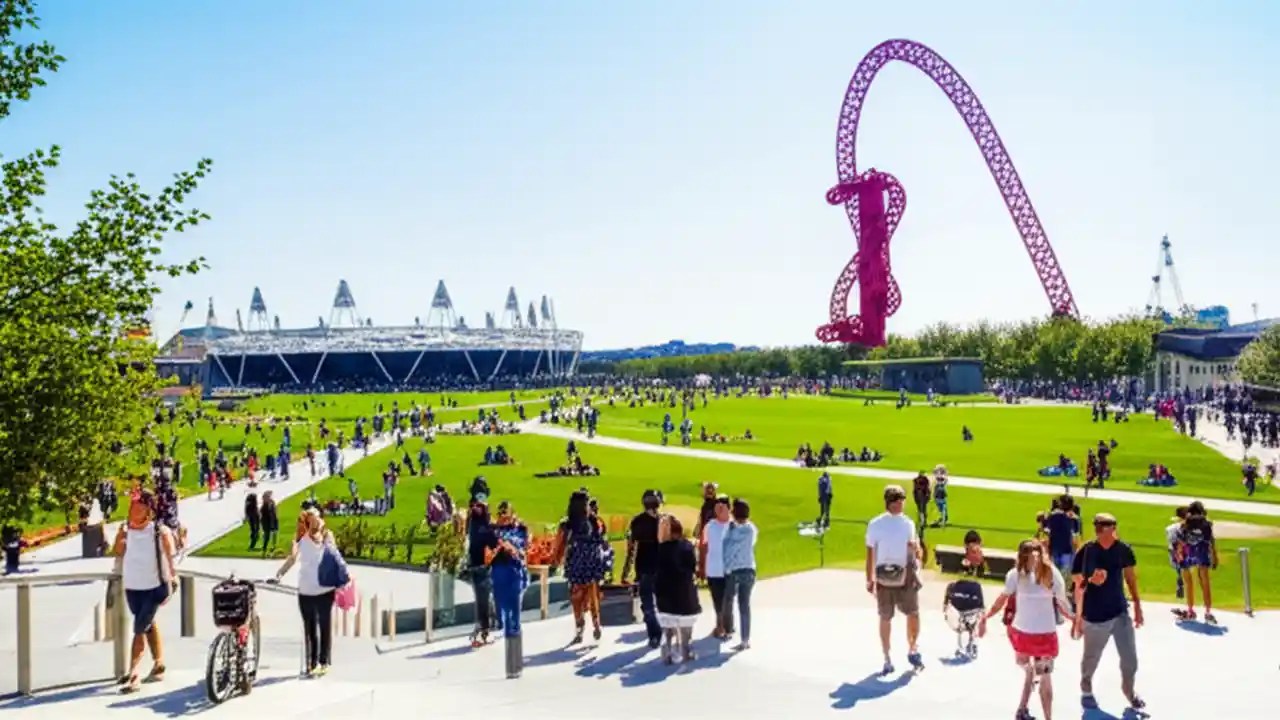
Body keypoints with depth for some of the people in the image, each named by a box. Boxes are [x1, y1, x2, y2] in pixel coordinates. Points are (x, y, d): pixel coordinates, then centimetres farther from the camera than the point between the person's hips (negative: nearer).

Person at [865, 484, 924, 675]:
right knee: (885, 618, 5)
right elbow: (870, 553, 2)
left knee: (914, 614, -1)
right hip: (884, 578, -2)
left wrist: (916, 548, -13)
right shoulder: (875, 524, -2)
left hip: (906, 576, 2)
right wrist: (869, 579, 0)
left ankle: (912, 651, 23)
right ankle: (887, 660, 16)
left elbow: (917, 554, 11)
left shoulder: (908, 523, 6)